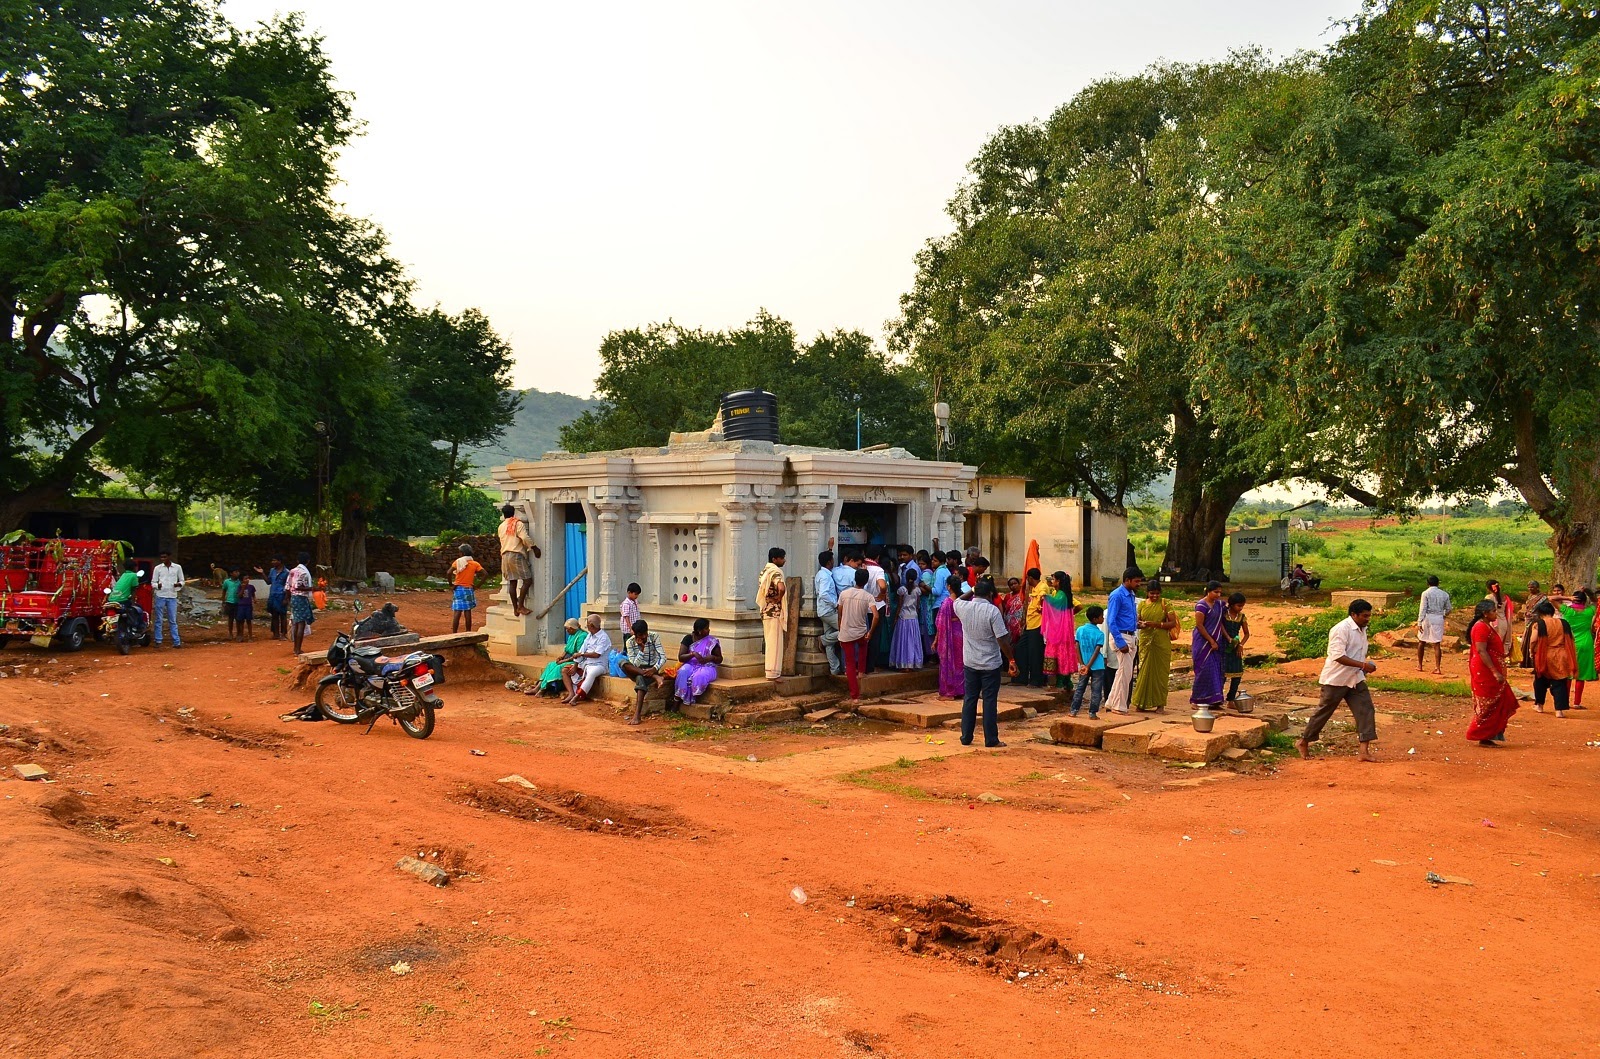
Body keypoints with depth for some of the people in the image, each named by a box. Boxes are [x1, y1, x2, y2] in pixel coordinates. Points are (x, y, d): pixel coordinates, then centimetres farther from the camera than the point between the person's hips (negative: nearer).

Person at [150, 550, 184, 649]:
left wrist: (179, 584, -12)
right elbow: (153, 582, 5)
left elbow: (182, 581, 11)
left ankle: (176, 641, 1)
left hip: (172, 597, 0)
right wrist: (157, 585, -17)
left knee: (173, 620, 3)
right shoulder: (158, 568, 3)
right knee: (159, 619, 4)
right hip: (160, 596, 0)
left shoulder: (177, 567, 5)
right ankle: (158, 641, 9)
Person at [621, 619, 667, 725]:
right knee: (623, 664, -31)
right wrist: (641, 648, -23)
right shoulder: (630, 642, -5)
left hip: (652, 669, -2)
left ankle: (637, 715, -47)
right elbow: (634, 664, -13)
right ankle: (655, 678, -36)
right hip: (636, 671, 2)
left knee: (640, 678, -37)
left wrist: (654, 669, -30)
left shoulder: (654, 637, -5)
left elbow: (663, 657, -12)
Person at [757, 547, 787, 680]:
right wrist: (778, 599, -14)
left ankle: (771, 671, 19)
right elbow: (781, 588, -32)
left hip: (766, 611, 9)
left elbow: (760, 589, 22)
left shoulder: (765, 570, 14)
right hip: (774, 611, -9)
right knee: (775, 643, -5)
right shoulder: (776, 571, -15)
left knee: (770, 642, 14)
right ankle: (773, 673, -4)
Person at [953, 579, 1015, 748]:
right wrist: (1011, 660, -7)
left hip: (969, 663, 4)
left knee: (969, 699, 12)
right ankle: (991, 740, 6)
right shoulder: (992, 611, -16)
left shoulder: (963, 607, -4)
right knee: (990, 701, 3)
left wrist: (972, 590, 25)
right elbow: (1002, 640, -16)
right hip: (990, 664, -4)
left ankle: (966, 737, 16)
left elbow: (956, 601, 23)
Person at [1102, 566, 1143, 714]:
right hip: (1121, 636, -9)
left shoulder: (1132, 595, 13)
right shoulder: (1117, 595, -14)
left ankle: (1112, 702, 22)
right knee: (1125, 672, -6)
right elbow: (1111, 621, -18)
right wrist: (1120, 643, -21)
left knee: (1125, 672, 12)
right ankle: (1119, 707, 3)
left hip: (1130, 638, 9)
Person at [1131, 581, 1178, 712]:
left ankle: (1160, 704, 6)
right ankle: (1141, 702, 10)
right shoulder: (1142, 605, 8)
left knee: (1161, 672, 0)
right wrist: (1141, 624, -10)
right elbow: (1137, 622, 14)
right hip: (1145, 641, 2)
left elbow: (1173, 622, -5)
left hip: (1162, 642, -2)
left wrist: (1157, 624, -18)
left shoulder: (1164, 604, 0)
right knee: (1145, 671, 2)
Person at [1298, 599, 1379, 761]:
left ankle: (1365, 751, -1)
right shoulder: (1342, 629, -19)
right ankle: (1303, 742, 20)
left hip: (1355, 679, 8)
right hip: (1336, 680, -8)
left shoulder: (1362, 630, 9)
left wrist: (1365, 667, 5)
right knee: (1324, 712, 4)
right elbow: (1338, 656, -27)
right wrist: (1363, 665, -28)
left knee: (1365, 710, -3)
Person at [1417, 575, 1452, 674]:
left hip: (1427, 618, -2)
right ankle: (1437, 667, -7)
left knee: (1421, 642, 13)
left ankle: (1419, 665, 18)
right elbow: (1448, 609, 11)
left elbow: (1423, 609, -11)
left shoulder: (1426, 593, -7)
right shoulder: (1444, 594, 4)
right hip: (1439, 619, 2)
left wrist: (1419, 623, -11)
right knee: (1437, 644, 1)